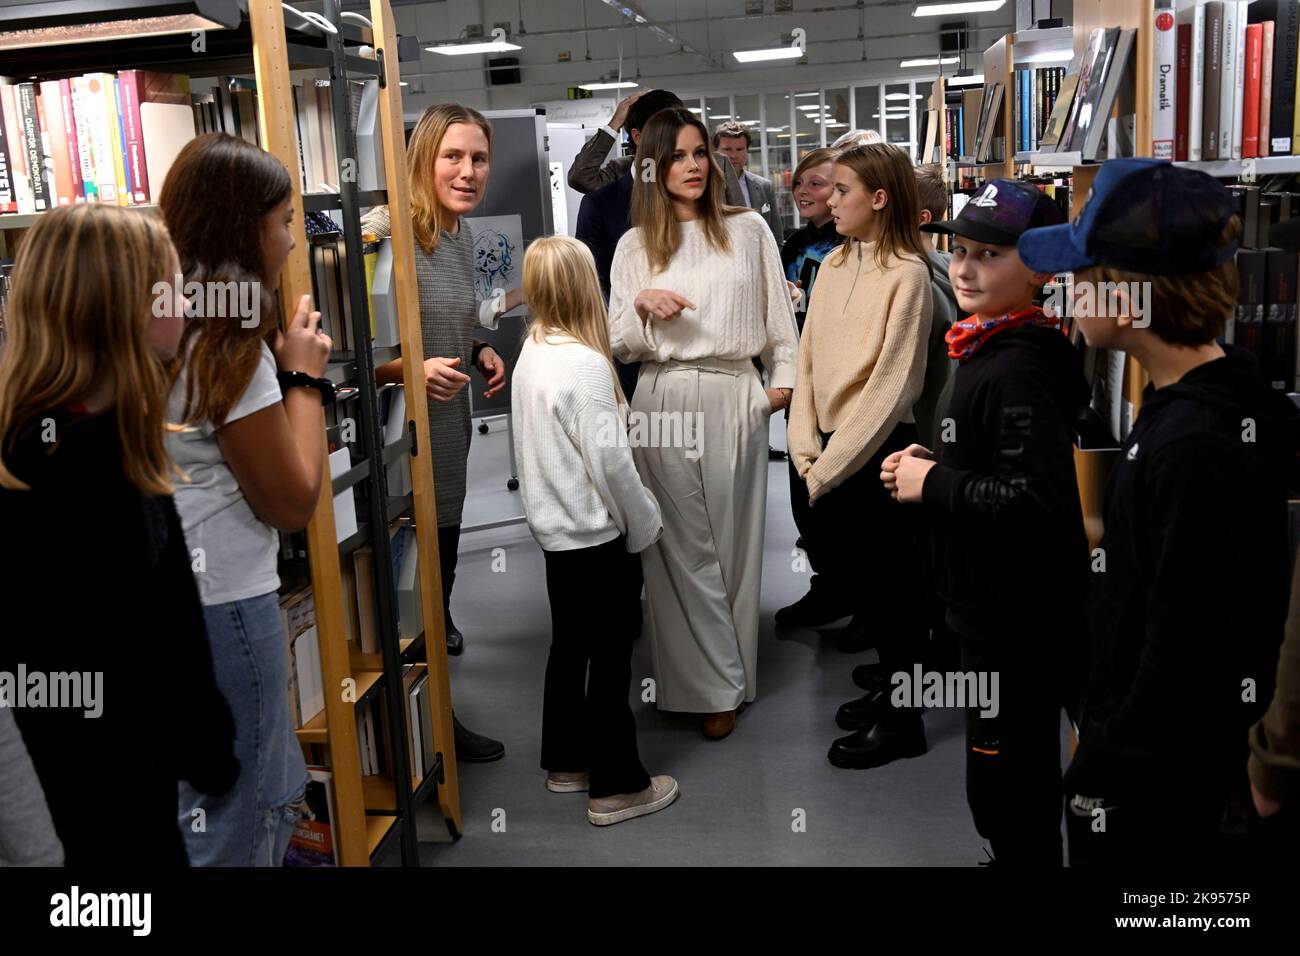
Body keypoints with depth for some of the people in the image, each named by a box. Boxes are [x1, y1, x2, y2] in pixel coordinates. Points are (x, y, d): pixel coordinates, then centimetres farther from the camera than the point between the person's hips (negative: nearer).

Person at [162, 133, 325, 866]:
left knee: (275, 794, 24)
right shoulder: (228, 343, -19)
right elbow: (293, 502, -14)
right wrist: (304, 377, -5)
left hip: (171, 589, 9)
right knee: (234, 823, 9)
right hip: (218, 604, -9)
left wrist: (286, 373, 7)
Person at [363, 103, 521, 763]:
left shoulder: (460, 233, 9)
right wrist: (411, 370, -32)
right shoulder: (385, 230, -20)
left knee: (441, 565, 20)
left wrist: (481, 352, 5)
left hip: (450, 428, 8)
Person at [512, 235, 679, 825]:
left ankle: (566, 762, 32)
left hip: (555, 527, 8)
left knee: (569, 644, 19)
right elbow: (609, 459, -22)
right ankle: (616, 787, 13)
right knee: (610, 656, 3)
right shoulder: (586, 363, -22)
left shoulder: (531, 355, 4)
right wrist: (645, 524, -9)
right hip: (597, 533, -8)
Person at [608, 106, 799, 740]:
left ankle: (723, 678, 18)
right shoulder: (634, 246, 9)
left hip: (734, 400, 0)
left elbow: (778, 312, 12)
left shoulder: (749, 230, 8)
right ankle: (716, 685, 11)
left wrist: (783, 378, 5)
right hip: (663, 402, 1)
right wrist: (640, 305, -8)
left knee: (733, 542, 4)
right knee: (682, 549, 1)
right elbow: (619, 345, 10)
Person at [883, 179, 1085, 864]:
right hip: (996, 610, 10)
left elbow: (1034, 498, -32)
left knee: (1005, 792, 4)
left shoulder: (1019, 370, -22)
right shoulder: (988, 351, 10)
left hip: (1019, 623, -10)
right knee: (1021, 785, 25)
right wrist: (934, 464, 5)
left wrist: (933, 484, -20)